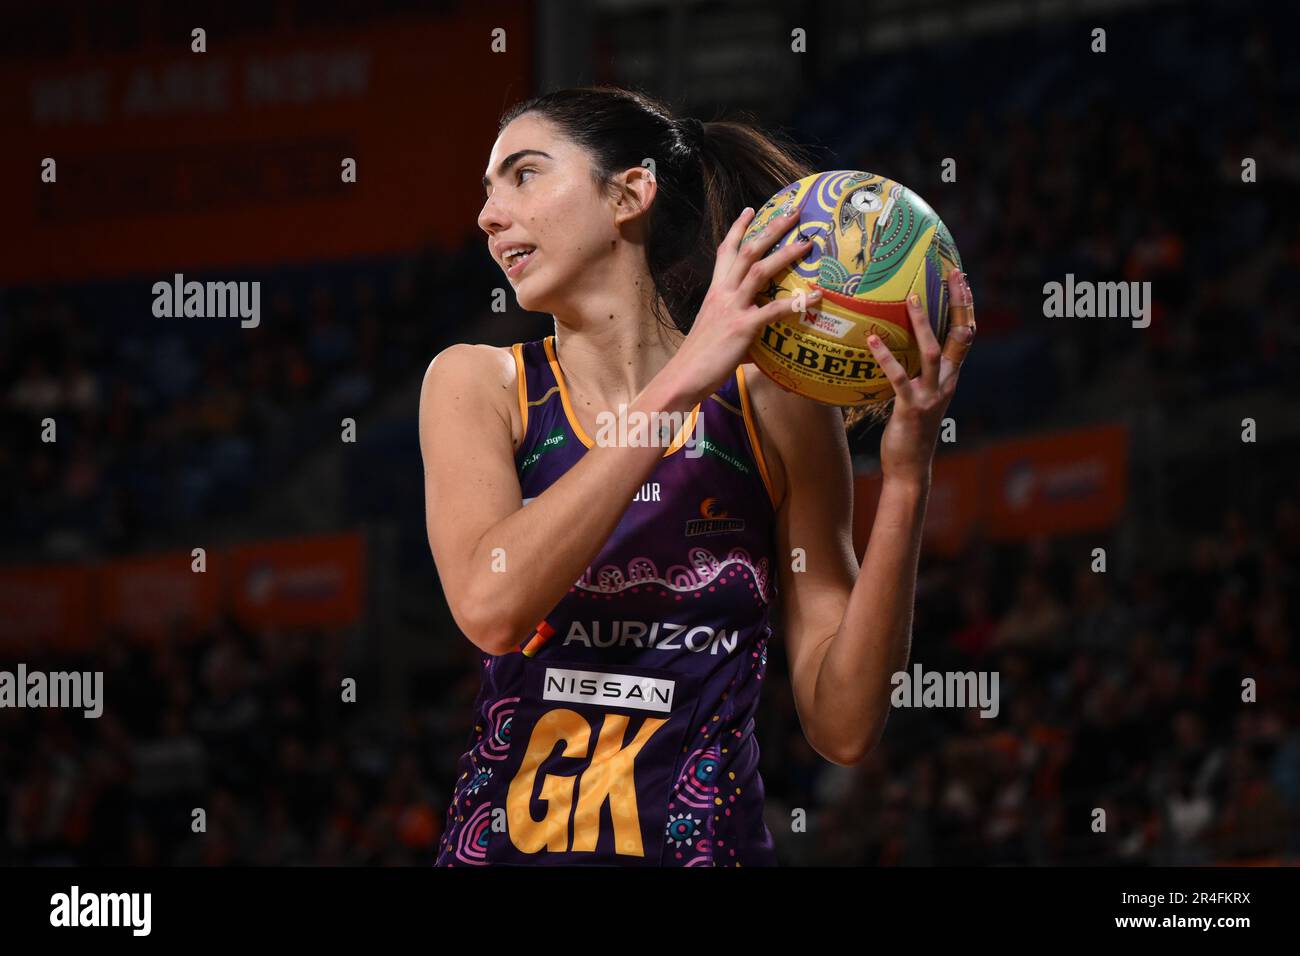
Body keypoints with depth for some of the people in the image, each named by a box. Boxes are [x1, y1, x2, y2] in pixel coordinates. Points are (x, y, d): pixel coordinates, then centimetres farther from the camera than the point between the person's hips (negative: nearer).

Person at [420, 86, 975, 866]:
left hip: (707, 842, -1)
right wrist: (677, 386, -19)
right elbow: (489, 604, -18)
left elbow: (843, 727, -3)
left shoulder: (773, 407, 0)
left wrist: (905, 481, -13)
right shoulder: (480, 385, 2)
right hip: (503, 844, 1)